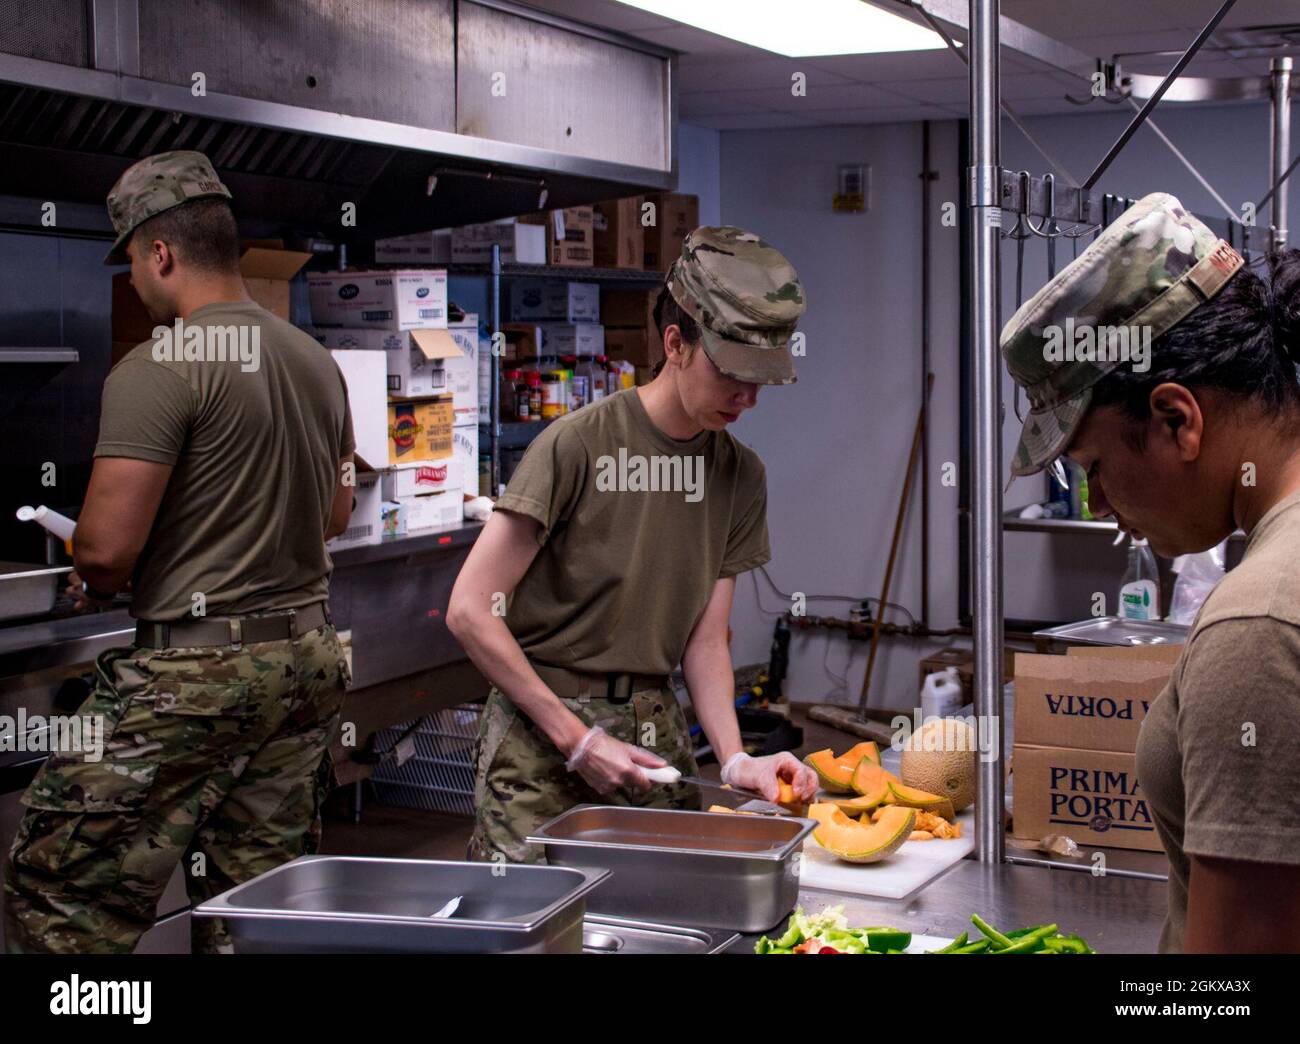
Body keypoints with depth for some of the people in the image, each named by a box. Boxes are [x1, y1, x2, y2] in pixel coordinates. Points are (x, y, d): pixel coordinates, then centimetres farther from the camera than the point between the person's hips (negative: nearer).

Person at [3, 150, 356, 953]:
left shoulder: (160, 367, -14)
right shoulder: (318, 363, 10)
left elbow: (106, 550, -17)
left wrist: (95, 585, 4)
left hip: (195, 671, -8)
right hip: (309, 660, 8)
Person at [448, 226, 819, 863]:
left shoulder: (740, 475, 6)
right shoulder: (580, 443, -13)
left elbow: (705, 639, 7)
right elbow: (469, 610, -15)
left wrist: (734, 758, -9)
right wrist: (578, 738, -15)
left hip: (655, 733, 5)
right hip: (541, 737, -5)